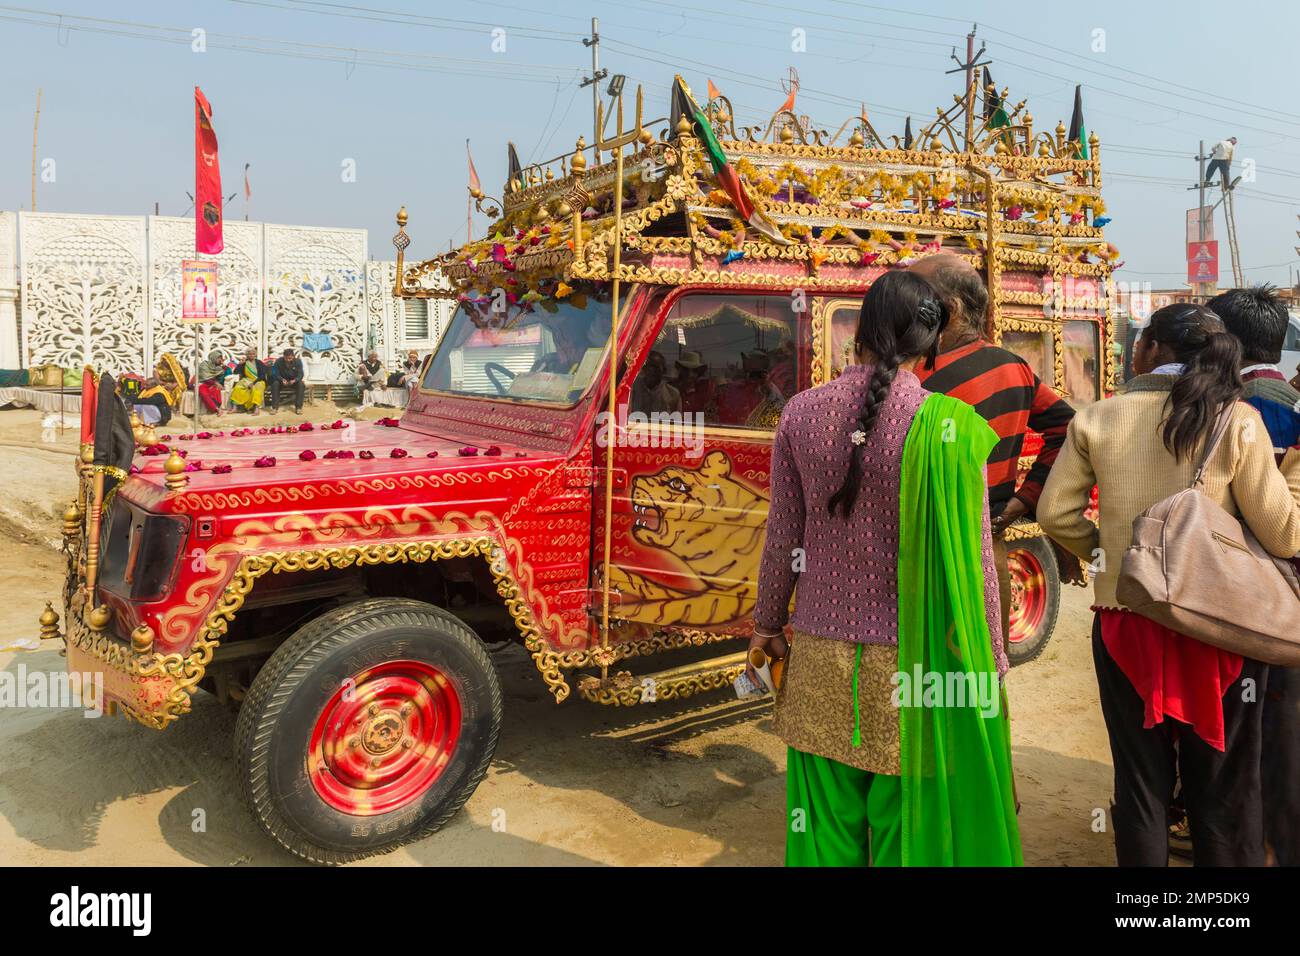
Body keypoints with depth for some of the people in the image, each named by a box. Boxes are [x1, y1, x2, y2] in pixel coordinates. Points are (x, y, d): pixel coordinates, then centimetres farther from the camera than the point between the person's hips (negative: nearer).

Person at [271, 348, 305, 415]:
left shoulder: (298, 361, -15)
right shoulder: (278, 361, -16)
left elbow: (300, 375, -16)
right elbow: (276, 374, -14)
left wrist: (294, 380, -37)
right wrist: (282, 380, -36)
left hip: (294, 381, 0)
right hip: (282, 381, 0)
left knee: (301, 384, -31)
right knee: (275, 384, -31)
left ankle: (298, 407, -26)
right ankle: (275, 407, -24)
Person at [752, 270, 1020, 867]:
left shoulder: (802, 412, -3)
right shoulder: (948, 425, -11)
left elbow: (783, 538, 2)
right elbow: (968, 562, -8)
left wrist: (768, 623, 17)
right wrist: (989, 667, 3)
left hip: (821, 655, 3)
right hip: (911, 661, -2)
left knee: (824, 830, 14)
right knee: (905, 832, 12)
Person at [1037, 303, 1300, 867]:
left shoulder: (1097, 419, -3)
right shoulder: (1236, 420, -7)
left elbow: (1054, 511, 2)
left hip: (1125, 622, 1)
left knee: (1140, 785, 15)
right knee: (1223, 795, 14)